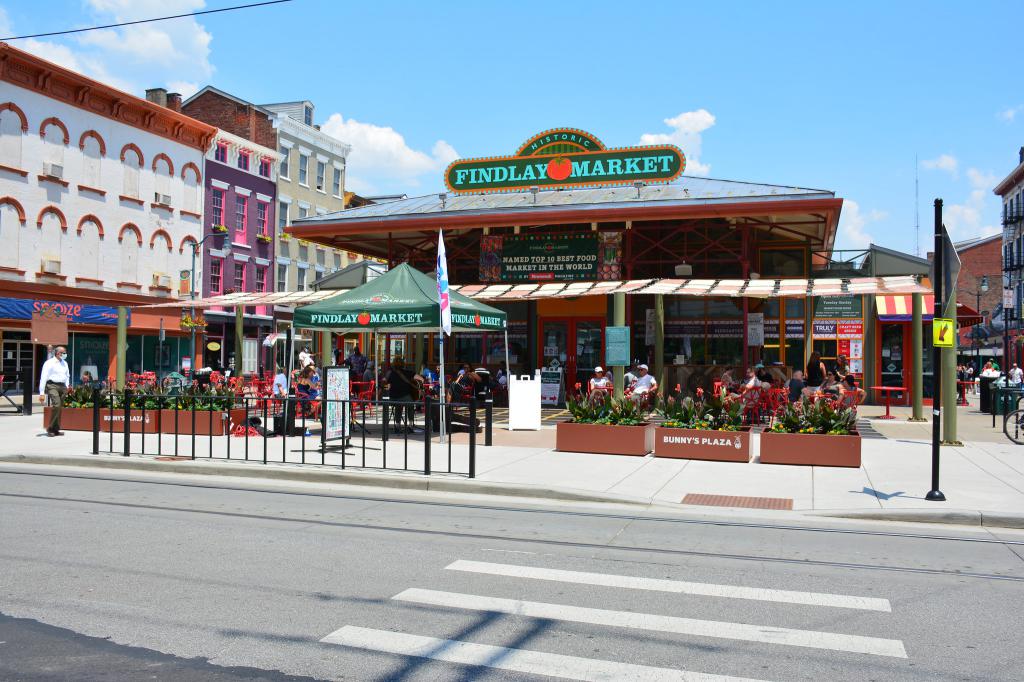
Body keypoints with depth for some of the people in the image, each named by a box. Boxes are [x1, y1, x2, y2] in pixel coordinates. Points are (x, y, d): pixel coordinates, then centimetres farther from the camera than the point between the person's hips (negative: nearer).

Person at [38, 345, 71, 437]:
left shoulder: (65, 363, 18)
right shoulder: (49, 363, -4)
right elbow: (43, 378, -8)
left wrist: (67, 386, 11)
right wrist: (42, 393, -13)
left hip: (62, 386, 7)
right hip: (52, 385, -7)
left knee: (60, 408, 6)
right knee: (56, 405, -22)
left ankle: (56, 429, 13)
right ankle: (50, 428, -11)